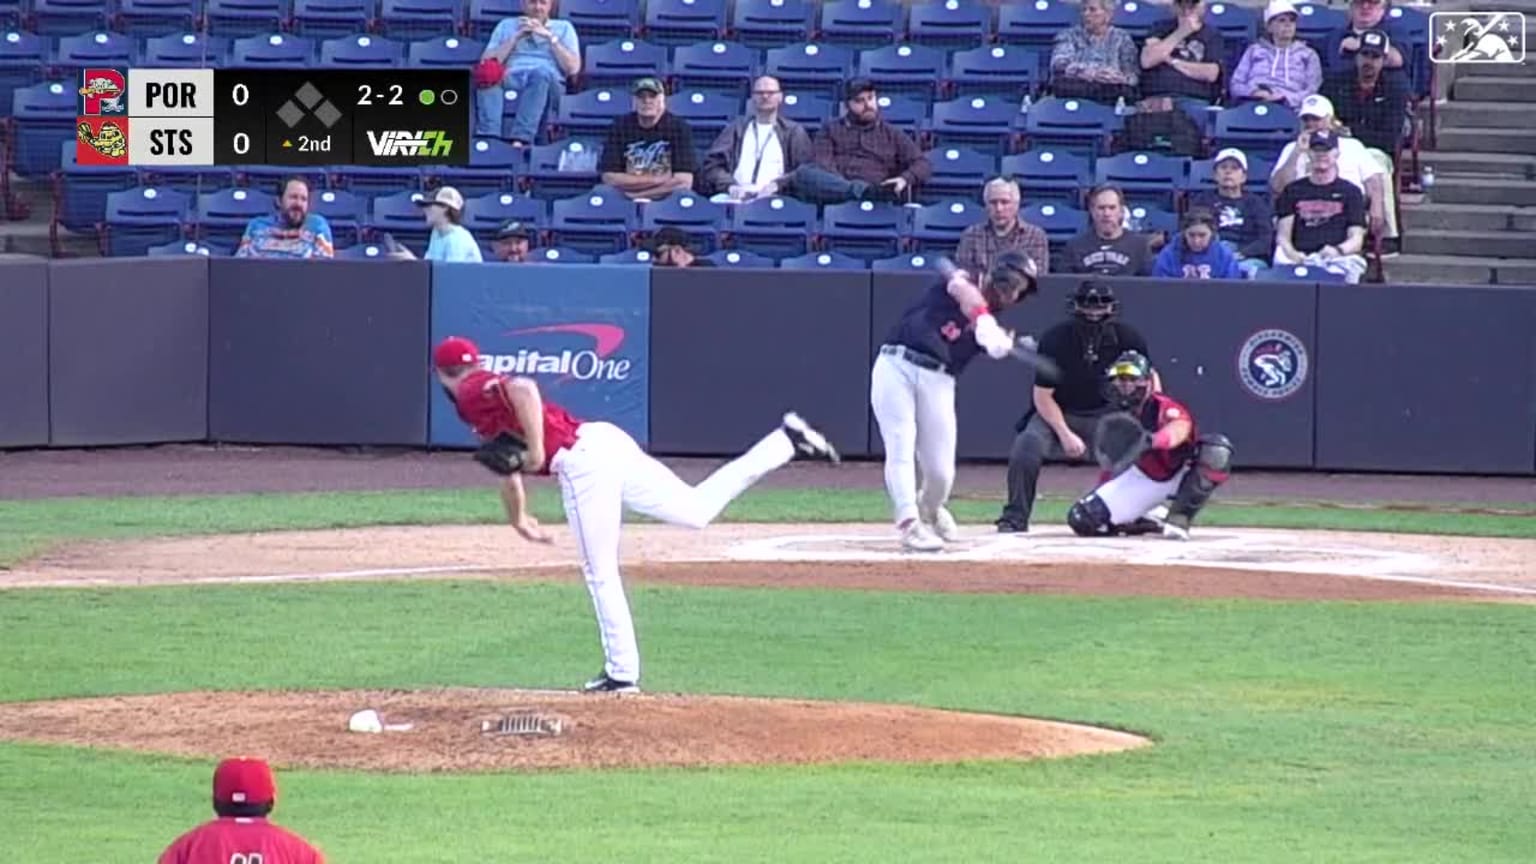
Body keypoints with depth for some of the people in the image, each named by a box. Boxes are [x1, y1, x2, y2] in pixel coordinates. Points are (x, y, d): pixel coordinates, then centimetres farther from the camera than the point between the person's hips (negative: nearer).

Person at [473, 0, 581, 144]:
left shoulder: (563, 28, 22)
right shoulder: (506, 25, 25)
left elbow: (573, 68, 6)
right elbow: (486, 62, 10)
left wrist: (550, 37, 1)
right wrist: (516, 37, 2)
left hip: (549, 83, -1)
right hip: (510, 78, 1)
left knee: (541, 72, -38)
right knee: (488, 74, -34)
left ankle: (520, 139, -53)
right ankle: (488, 137, -52)